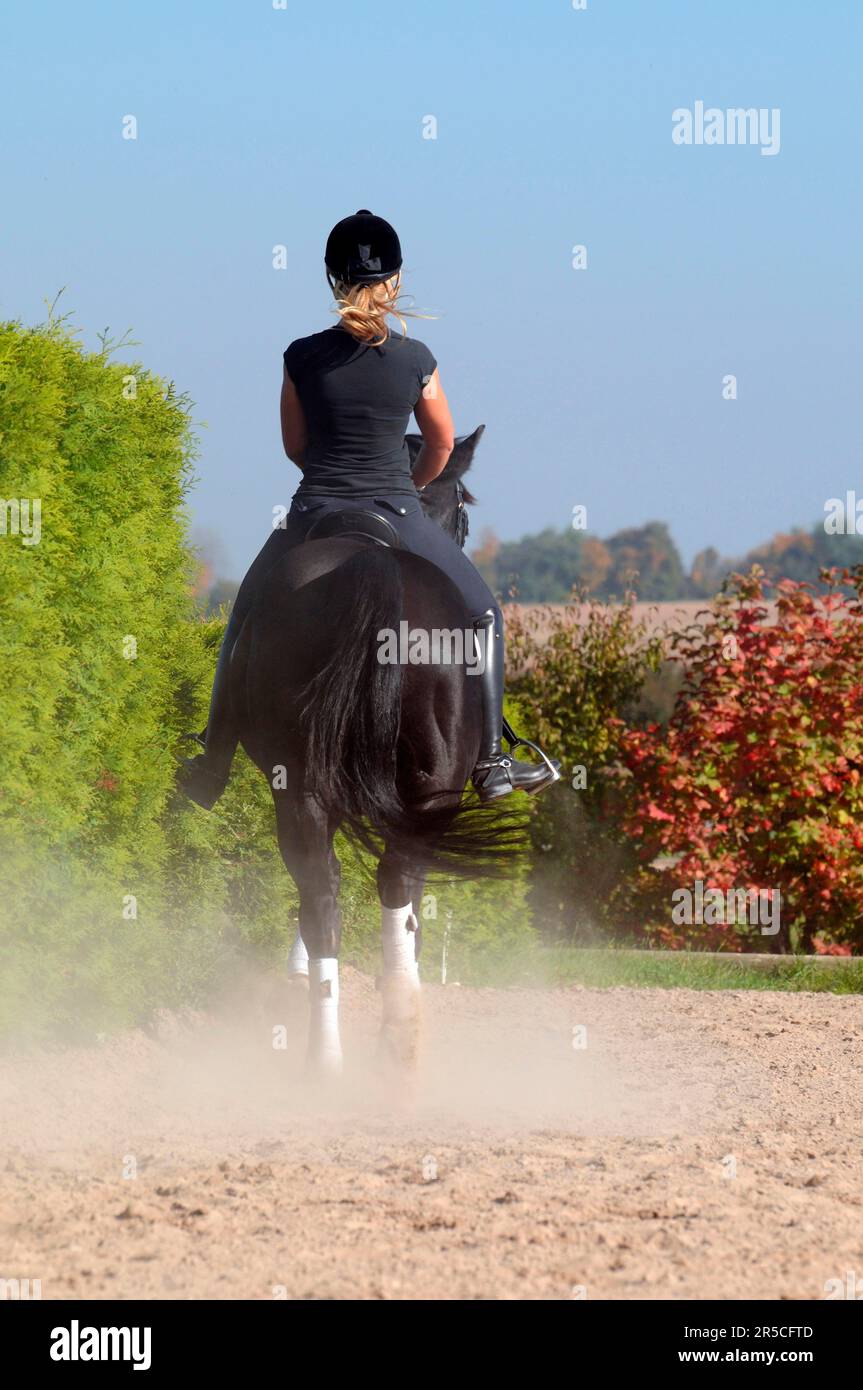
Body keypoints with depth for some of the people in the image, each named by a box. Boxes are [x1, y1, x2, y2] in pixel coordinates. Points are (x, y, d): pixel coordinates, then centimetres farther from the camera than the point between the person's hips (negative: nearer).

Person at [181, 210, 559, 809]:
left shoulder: (303, 357, -3)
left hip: (315, 518, 1)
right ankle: (490, 761, 13)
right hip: (398, 522, -1)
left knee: (247, 619, 23)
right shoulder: (416, 360, -3)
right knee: (483, 612, 18)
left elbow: (294, 447, 10)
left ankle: (213, 765, 24)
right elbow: (443, 444, 10)